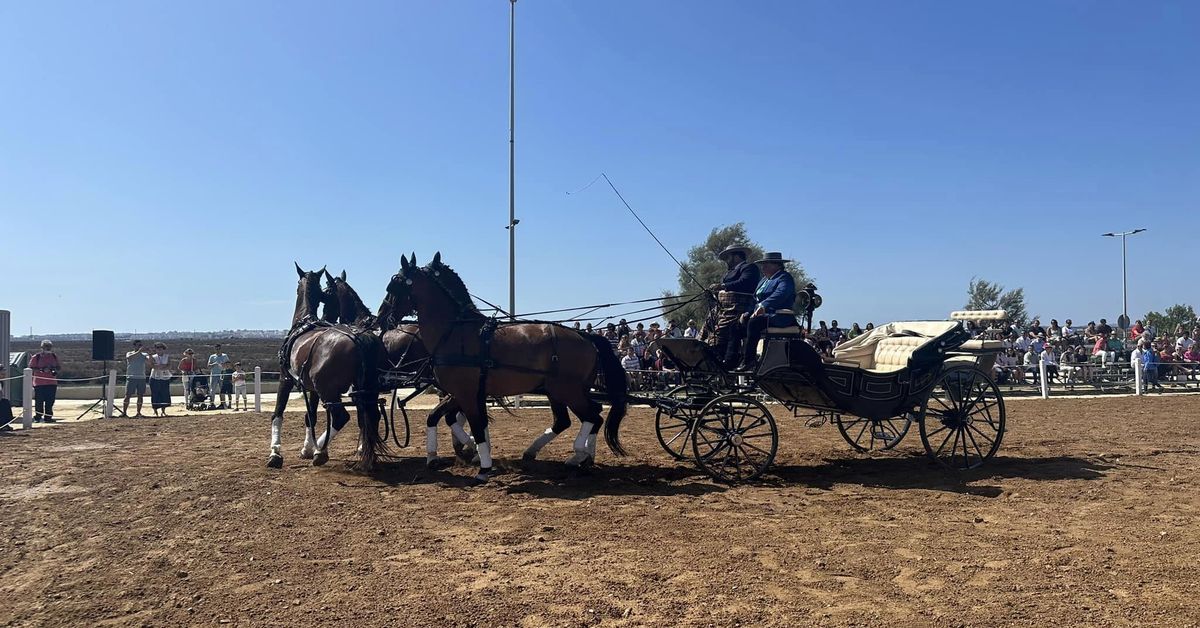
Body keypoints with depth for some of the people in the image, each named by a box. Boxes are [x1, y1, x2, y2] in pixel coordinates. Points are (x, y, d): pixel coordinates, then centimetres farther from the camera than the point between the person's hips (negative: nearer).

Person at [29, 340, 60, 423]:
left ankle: (48, 417, 11)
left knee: (50, 402, 4)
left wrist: (55, 370, -2)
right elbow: (31, 368, -6)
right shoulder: (36, 357, -3)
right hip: (39, 383, -4)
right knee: (39, 402, -2)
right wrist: (42, 370, -19)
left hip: (52, 383, 4)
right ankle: (37, 418, 8)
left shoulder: (54, 357, 10)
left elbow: (58, 367, 20)